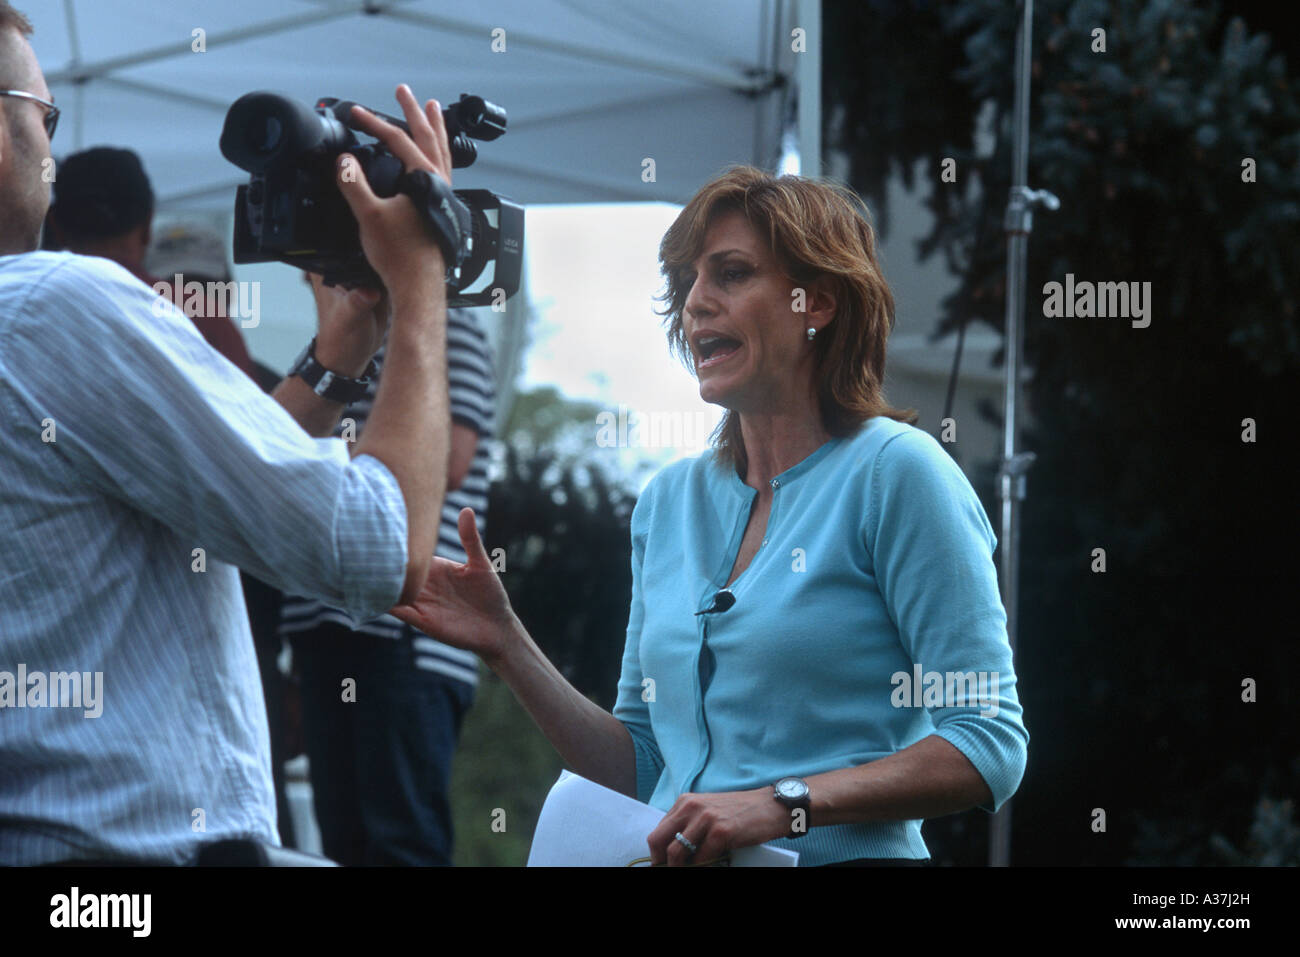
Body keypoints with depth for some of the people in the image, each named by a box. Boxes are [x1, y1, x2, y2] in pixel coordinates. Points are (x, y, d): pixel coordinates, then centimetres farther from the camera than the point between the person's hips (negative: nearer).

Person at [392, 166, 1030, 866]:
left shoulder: (892, 469, -4)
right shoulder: (669, 499, 14)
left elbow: (989, 747, -9)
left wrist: (785, 803, -17)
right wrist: (505, 646, 8)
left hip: (841, 860, -5)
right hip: (673, 861, 5)